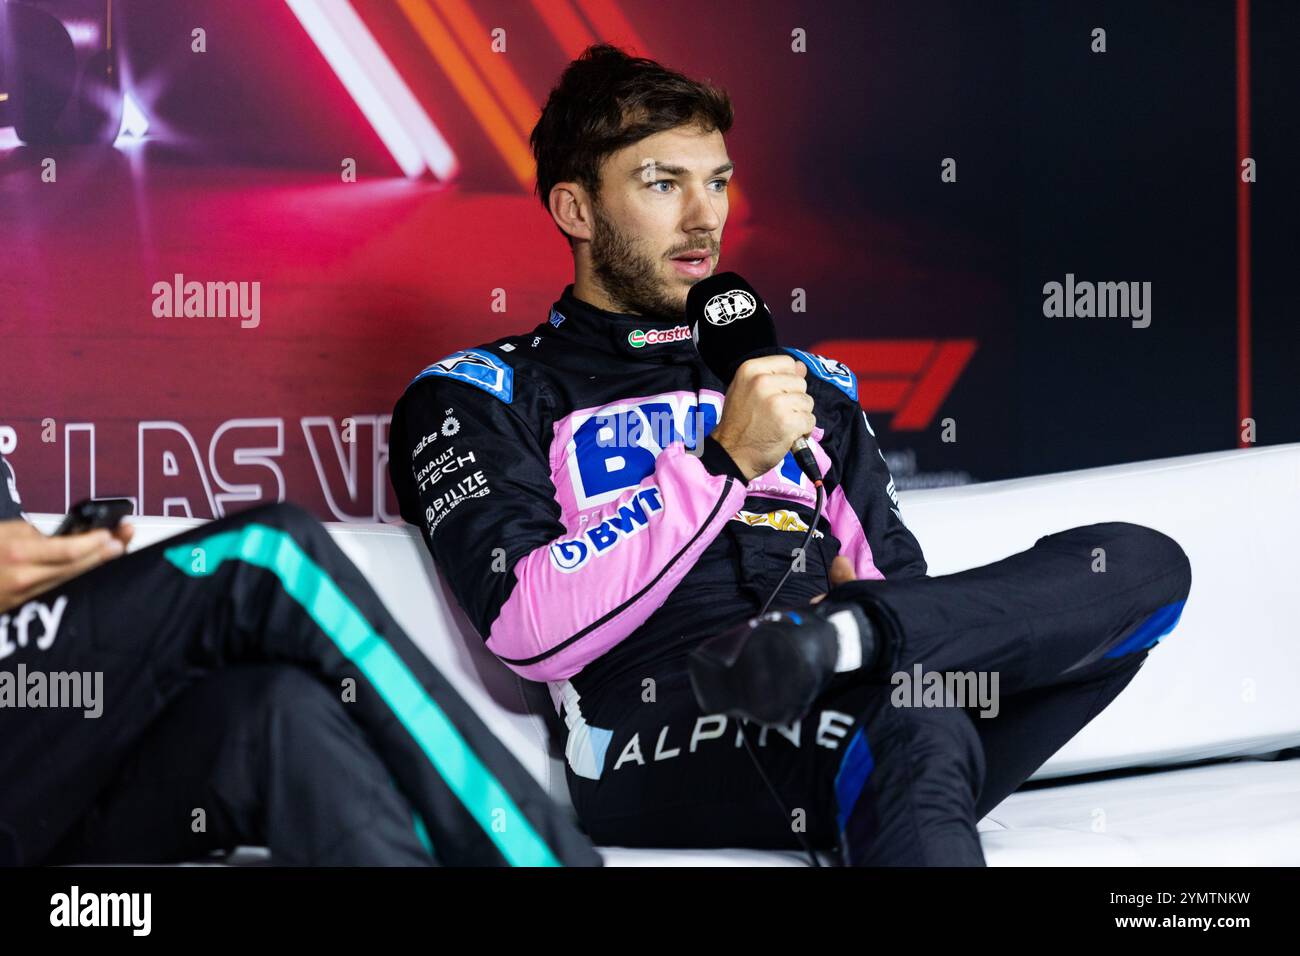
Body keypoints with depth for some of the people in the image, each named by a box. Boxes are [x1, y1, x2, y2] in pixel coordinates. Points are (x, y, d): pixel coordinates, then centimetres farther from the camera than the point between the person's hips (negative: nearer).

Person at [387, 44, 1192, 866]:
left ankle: (834, 636, -31)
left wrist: (854, 615, 0)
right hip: (667, 748, -7)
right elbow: (528, 632, -3)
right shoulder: (475, 398, 14)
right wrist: (725, 461, -7)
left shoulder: (807, 386, 30)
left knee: (1142, 561, -18)